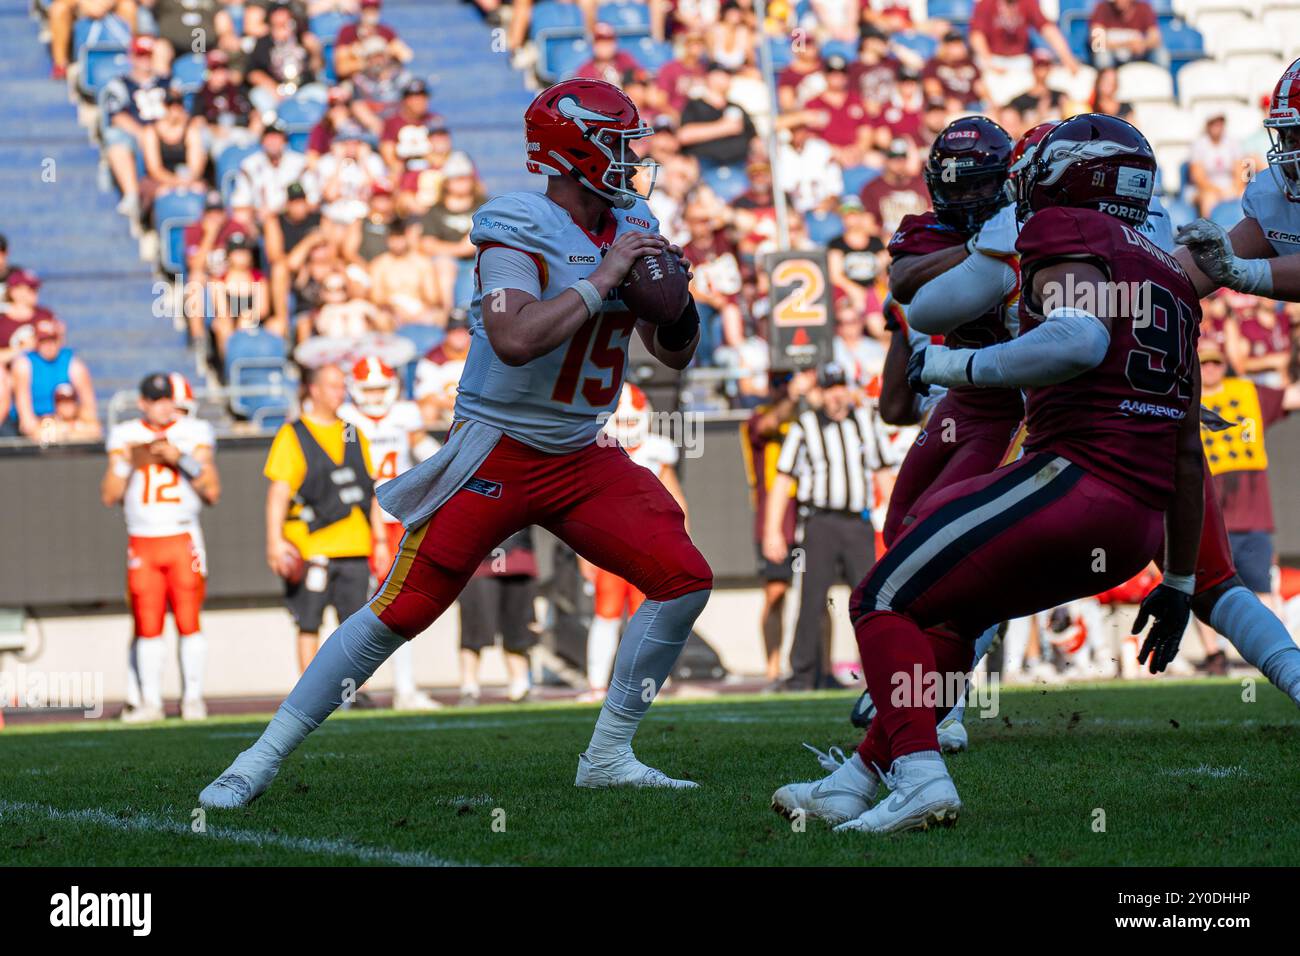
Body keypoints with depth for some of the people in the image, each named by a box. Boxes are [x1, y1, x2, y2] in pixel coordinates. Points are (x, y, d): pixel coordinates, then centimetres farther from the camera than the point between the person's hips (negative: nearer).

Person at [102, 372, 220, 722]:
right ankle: (148, 700, 4)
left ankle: (192, 697, 1)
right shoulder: (126, 437, 8)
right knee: (147, 625, -1)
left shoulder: (194, 434, 5)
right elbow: (109, 496, 7)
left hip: (183, 539, -1)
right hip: (142, 543, 1)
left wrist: (183, 460, -12)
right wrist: (125, 464, -8)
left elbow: (212, 492, -1)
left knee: (189, 621, -6)